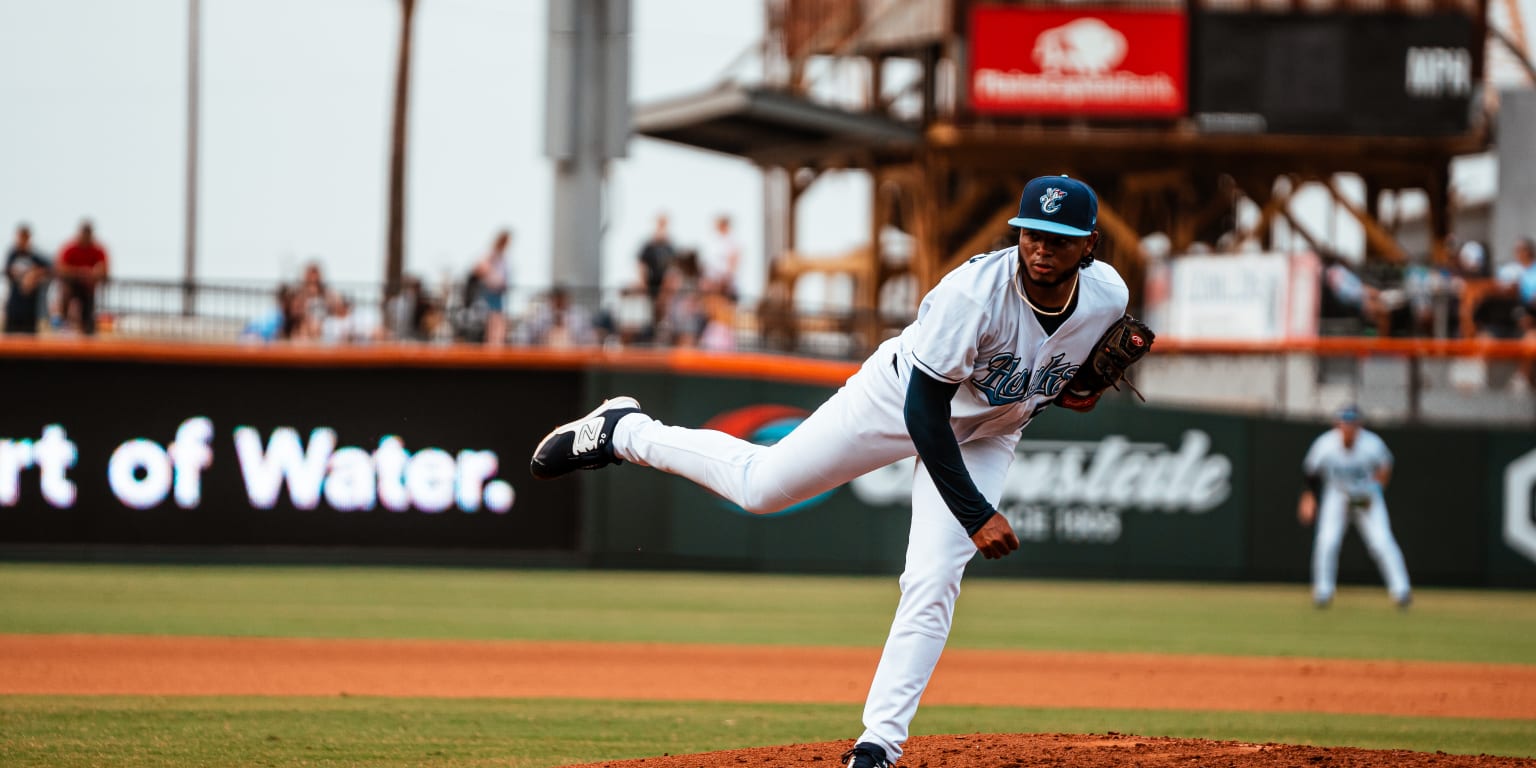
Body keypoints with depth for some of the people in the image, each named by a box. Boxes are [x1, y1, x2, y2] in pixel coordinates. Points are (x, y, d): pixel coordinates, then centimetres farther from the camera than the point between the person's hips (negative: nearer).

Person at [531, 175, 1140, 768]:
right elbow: (924, 412, -33)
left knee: (933, 583, -12)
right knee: (759, 484, 3)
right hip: (902, 398, -3)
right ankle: (624, 431, 27)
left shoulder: (1110, 296, -22)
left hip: (985, 435, 3)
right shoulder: (973, 292, -38)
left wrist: (1073, 387, -14)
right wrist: (975, 514, -36)